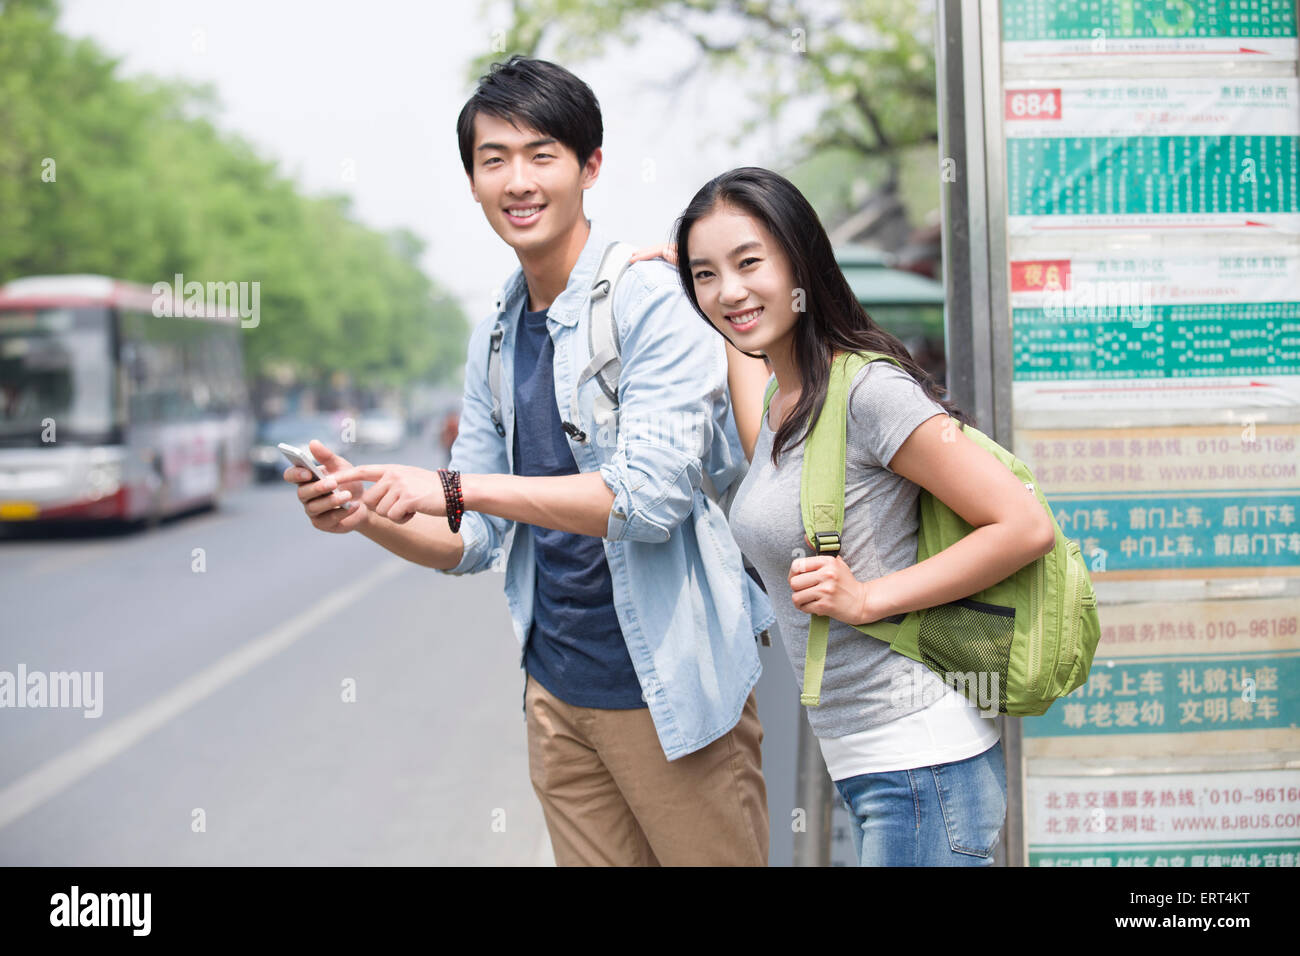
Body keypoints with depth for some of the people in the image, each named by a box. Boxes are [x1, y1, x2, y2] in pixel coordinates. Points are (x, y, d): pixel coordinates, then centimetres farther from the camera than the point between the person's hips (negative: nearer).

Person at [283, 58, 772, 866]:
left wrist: (457, 488, -25)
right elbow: (474, 542, 11)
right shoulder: (495, 340, 10)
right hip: (558, 689, 6)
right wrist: (364, 512, -8)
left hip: (672, 684, -6)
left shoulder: (653, 301, -12)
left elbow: (650, 496, -23)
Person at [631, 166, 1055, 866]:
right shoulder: (780, 400, 9)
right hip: (861, 764, 9)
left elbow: (1026, 527, -17)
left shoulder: (871, 388, -15)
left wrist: (867, 598, -18)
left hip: (921, 769, -9)